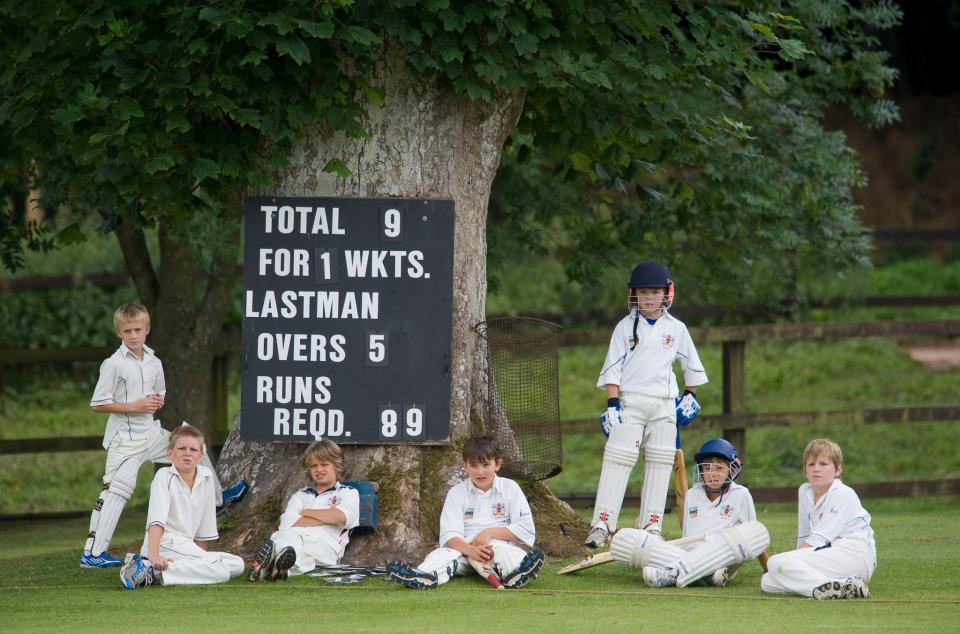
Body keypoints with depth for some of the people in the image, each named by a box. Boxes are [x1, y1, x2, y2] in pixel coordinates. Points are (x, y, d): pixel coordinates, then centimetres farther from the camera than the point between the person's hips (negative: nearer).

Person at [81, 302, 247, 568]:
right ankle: (92, 553, -23)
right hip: (125, 438, -7)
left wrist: (158, 401, -2)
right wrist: (135, 407, -20)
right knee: (117, 489, -19)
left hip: (151, 432, 7)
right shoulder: (114, 364, -13)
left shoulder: (154, 363, 8)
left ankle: (216, 496, 46)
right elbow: (98, 403, -15)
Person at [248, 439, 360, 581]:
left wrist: (307, 512, 11)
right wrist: (326, 518, 3)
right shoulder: (301, 495, 36)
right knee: (287, 536, -39)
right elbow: (287, 522, 12)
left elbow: (341, 517, 1)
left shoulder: (349, 493, 27)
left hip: (324, 544, -2)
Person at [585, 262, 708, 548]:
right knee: (617, 460, -10)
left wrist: (689, 396, 16)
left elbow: (692, 365, 20)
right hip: (629, 401, -2)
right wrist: (612, 403, -9)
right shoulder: (626, 327, 4)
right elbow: (613, 368, 0)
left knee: (659, 464, 1)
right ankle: (602, 524, -14)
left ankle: (651, 525, 6)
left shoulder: (676, 328, 8)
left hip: (664, 405, 2)